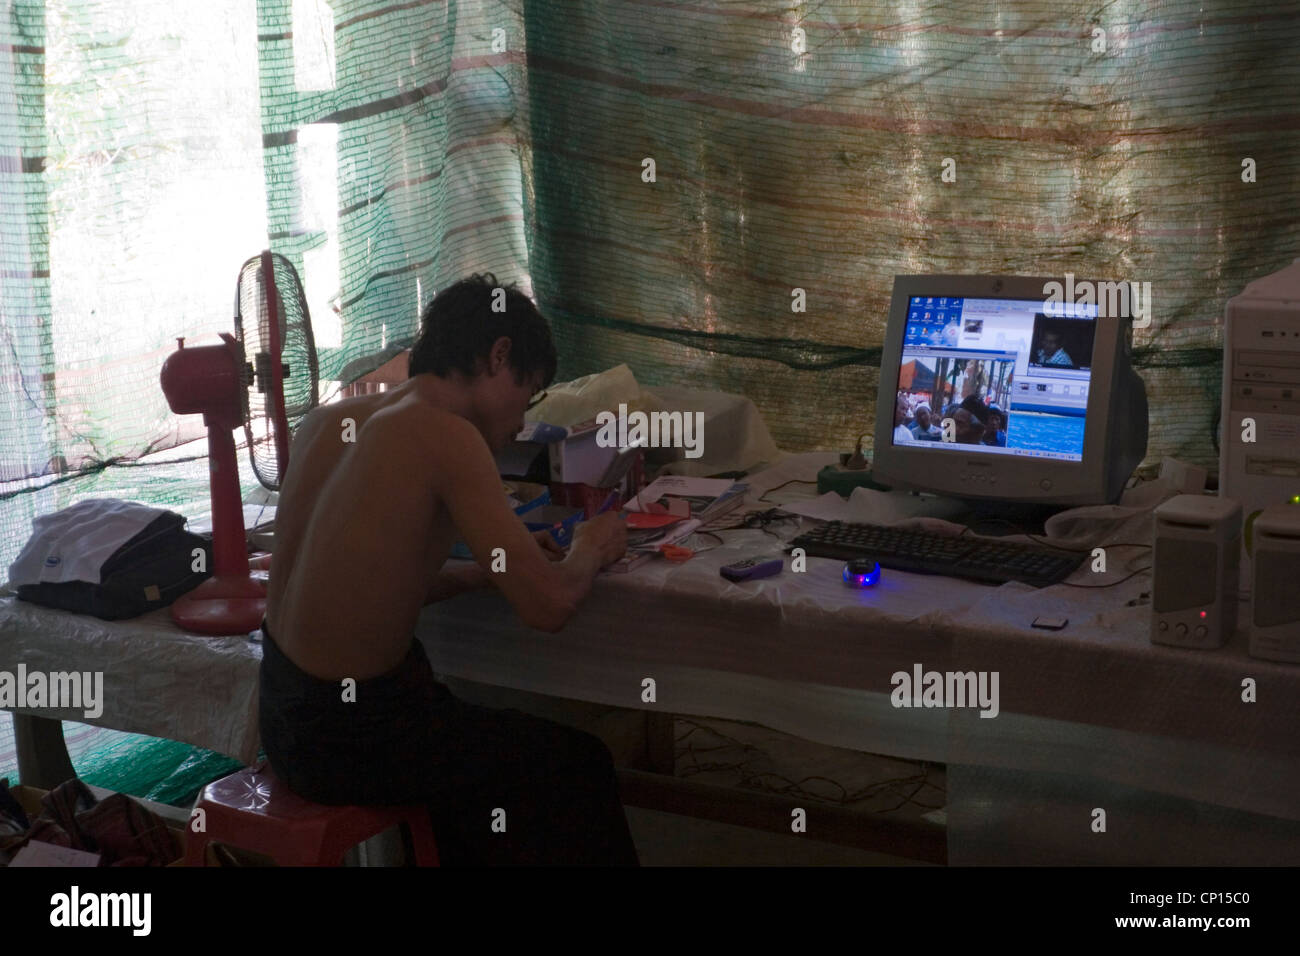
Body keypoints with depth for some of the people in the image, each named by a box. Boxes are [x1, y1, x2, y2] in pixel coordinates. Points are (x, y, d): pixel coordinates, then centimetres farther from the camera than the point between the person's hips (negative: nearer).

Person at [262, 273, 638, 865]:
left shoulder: (326, 421, 5)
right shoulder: (447, 435, -19)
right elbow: (549, 606, -21)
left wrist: (493, 567, 11)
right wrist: (589, 550, 1)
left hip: (283, 714, 8)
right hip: (346, 741, -8)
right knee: (579, 769, 12)